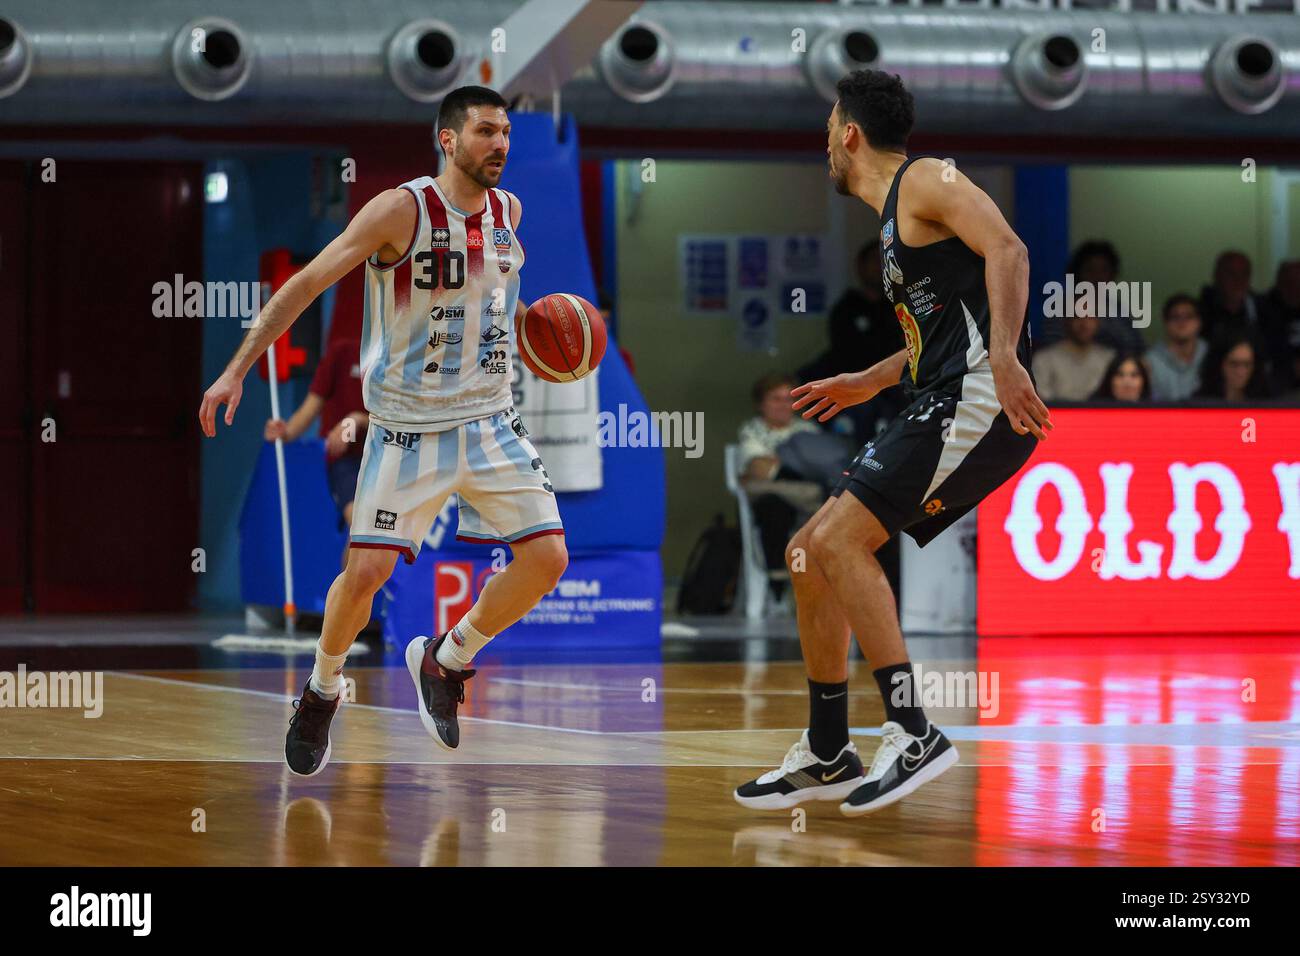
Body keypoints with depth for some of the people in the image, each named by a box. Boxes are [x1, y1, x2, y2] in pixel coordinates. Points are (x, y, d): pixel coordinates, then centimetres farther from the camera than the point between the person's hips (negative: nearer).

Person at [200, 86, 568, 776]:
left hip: (489, 420, 5)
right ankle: (322, 690, 19)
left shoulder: (507, 211, 3)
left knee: (547, 557, -6)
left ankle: (443, 663, 15)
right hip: (406, 426, -5)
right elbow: (307, 284, -16)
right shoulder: (401, 210, -16)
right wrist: (237, 370, -20)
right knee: (367, 568, -10)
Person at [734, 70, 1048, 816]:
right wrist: (870, 383, 34)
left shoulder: (925, 181, -5)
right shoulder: (894, 215, 25)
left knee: (839, 538, -20)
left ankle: (914, 732, -20)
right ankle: (827, 755, 17)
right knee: (812, 554, 10)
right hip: (942, 411, 10)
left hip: (976, 404, -10)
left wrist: (1004, 357, -32)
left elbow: (1006, 249, -20)